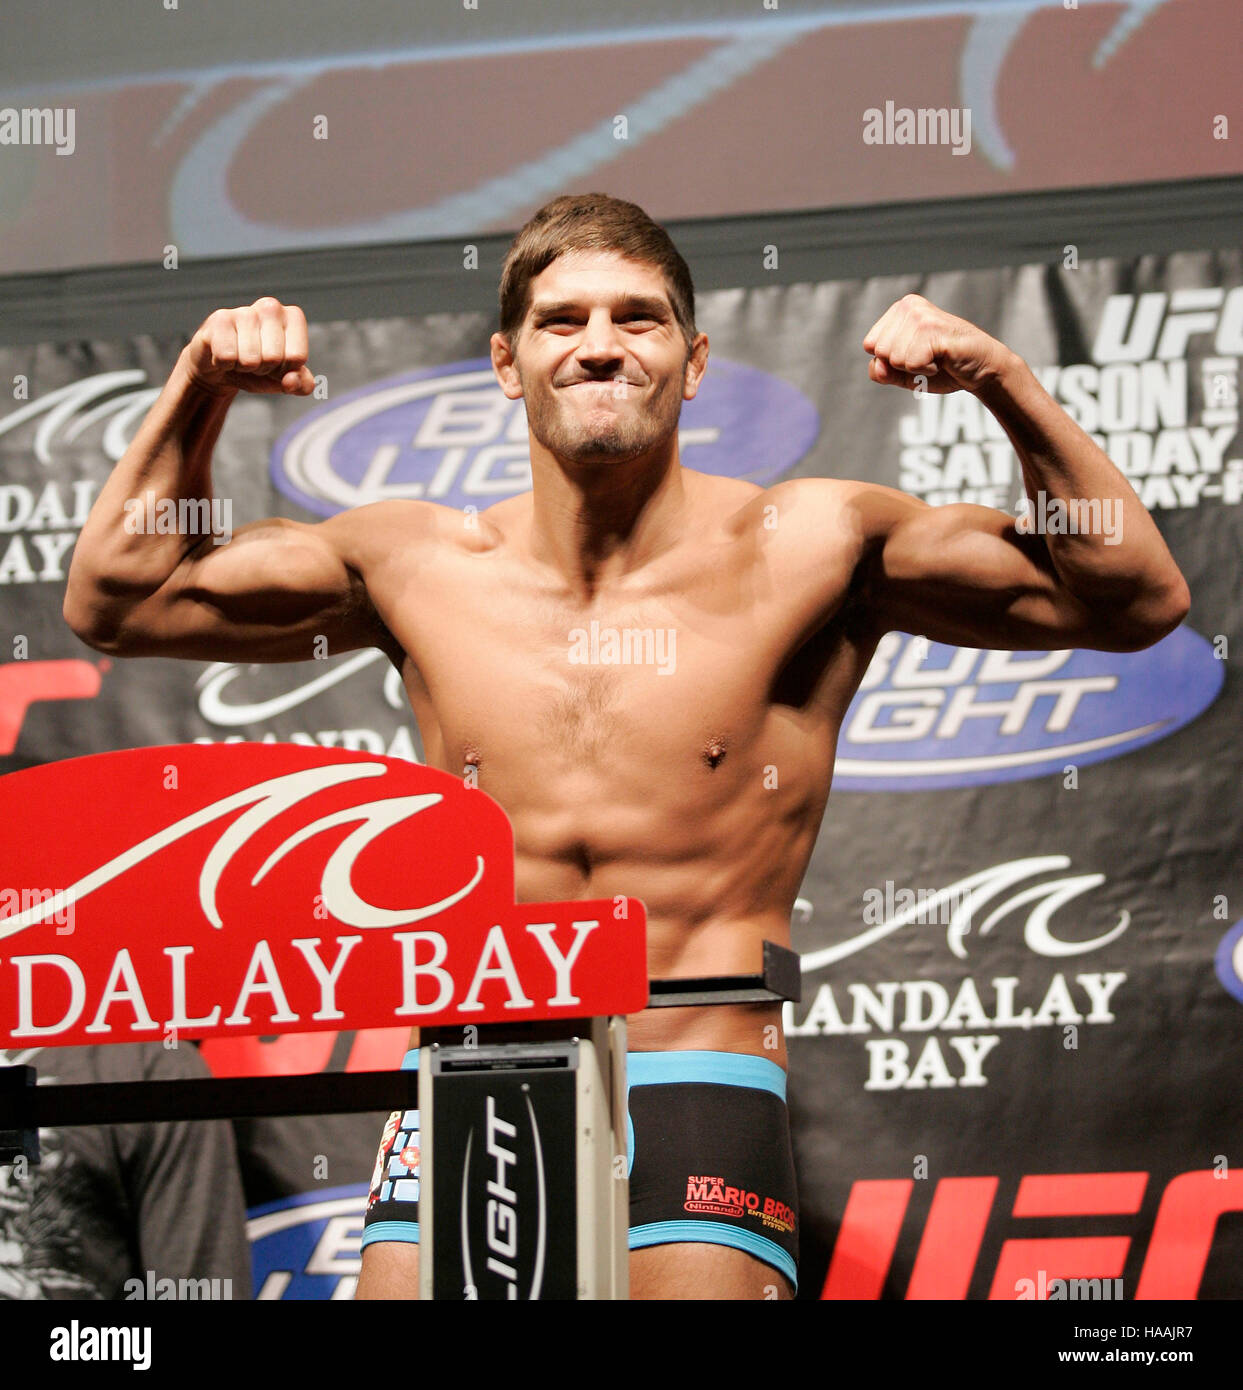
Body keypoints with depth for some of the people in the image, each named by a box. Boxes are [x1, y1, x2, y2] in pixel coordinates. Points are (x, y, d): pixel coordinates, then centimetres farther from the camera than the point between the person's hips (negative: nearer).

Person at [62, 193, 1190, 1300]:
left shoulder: (806, 547, 1)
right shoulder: (419, 569, 8)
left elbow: (1134, 601, -1)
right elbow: (118, 602, 18)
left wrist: (1003, 382, -12)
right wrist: (199, 390, 6)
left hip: (700, 1104, -2)